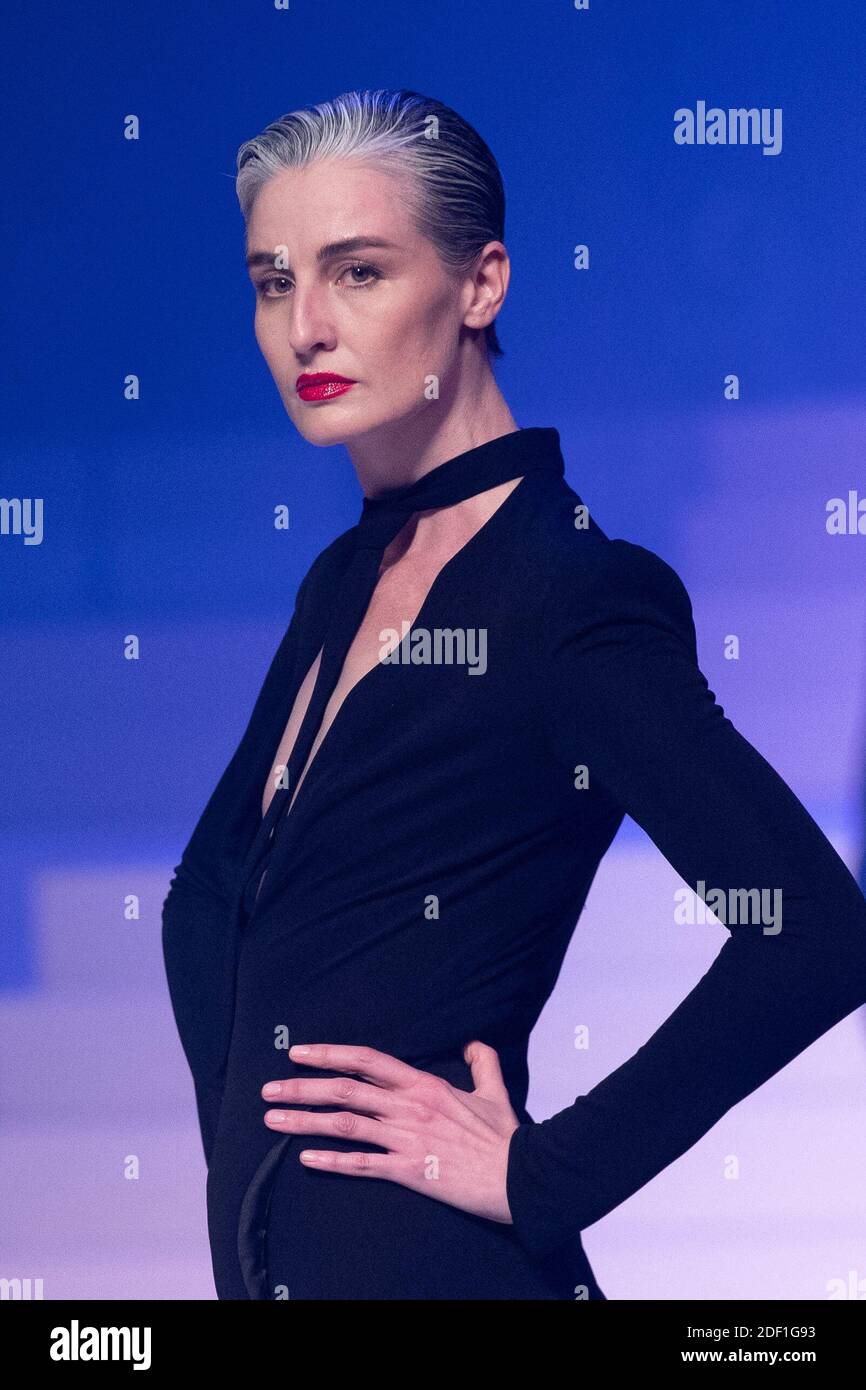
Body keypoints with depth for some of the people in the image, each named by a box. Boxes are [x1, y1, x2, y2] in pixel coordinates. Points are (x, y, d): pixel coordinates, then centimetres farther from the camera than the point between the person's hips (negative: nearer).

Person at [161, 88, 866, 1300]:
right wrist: (240, 1119, 6)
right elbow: (210, 886, 22)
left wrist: (542, 1177, -19)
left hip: (422, 1252, -8)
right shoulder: (348, 580, 9)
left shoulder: (574, 592, -15)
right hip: (267, 1244, 8)